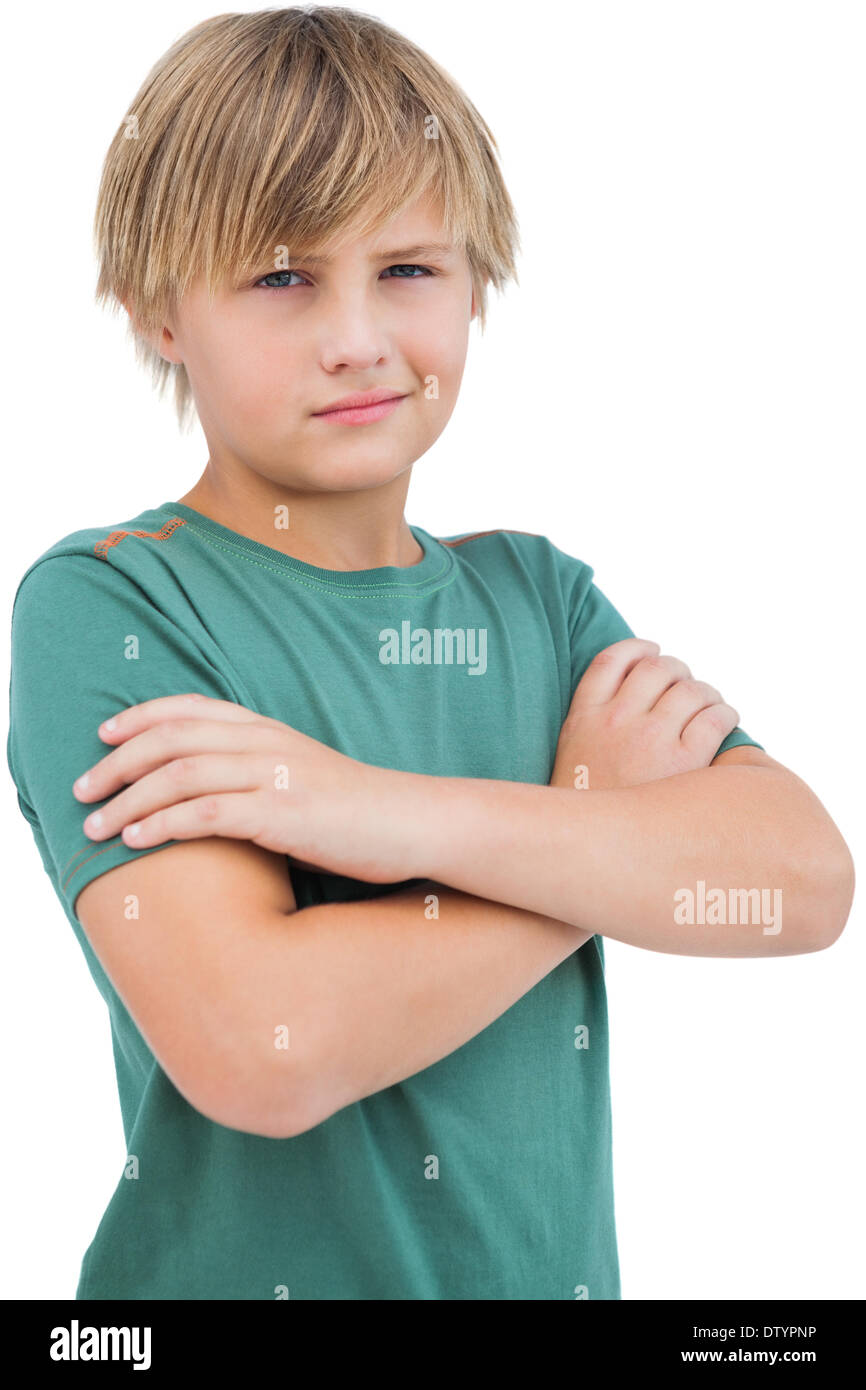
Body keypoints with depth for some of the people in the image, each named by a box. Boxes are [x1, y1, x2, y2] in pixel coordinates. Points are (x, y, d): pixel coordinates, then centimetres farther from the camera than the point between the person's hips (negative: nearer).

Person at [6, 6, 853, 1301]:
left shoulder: (537, 594, -1)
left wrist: (397, 814, -27)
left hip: (559, 1264, 5)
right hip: (254, 1267, -4)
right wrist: (602, 816, -16)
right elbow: (259, 1047, -28)